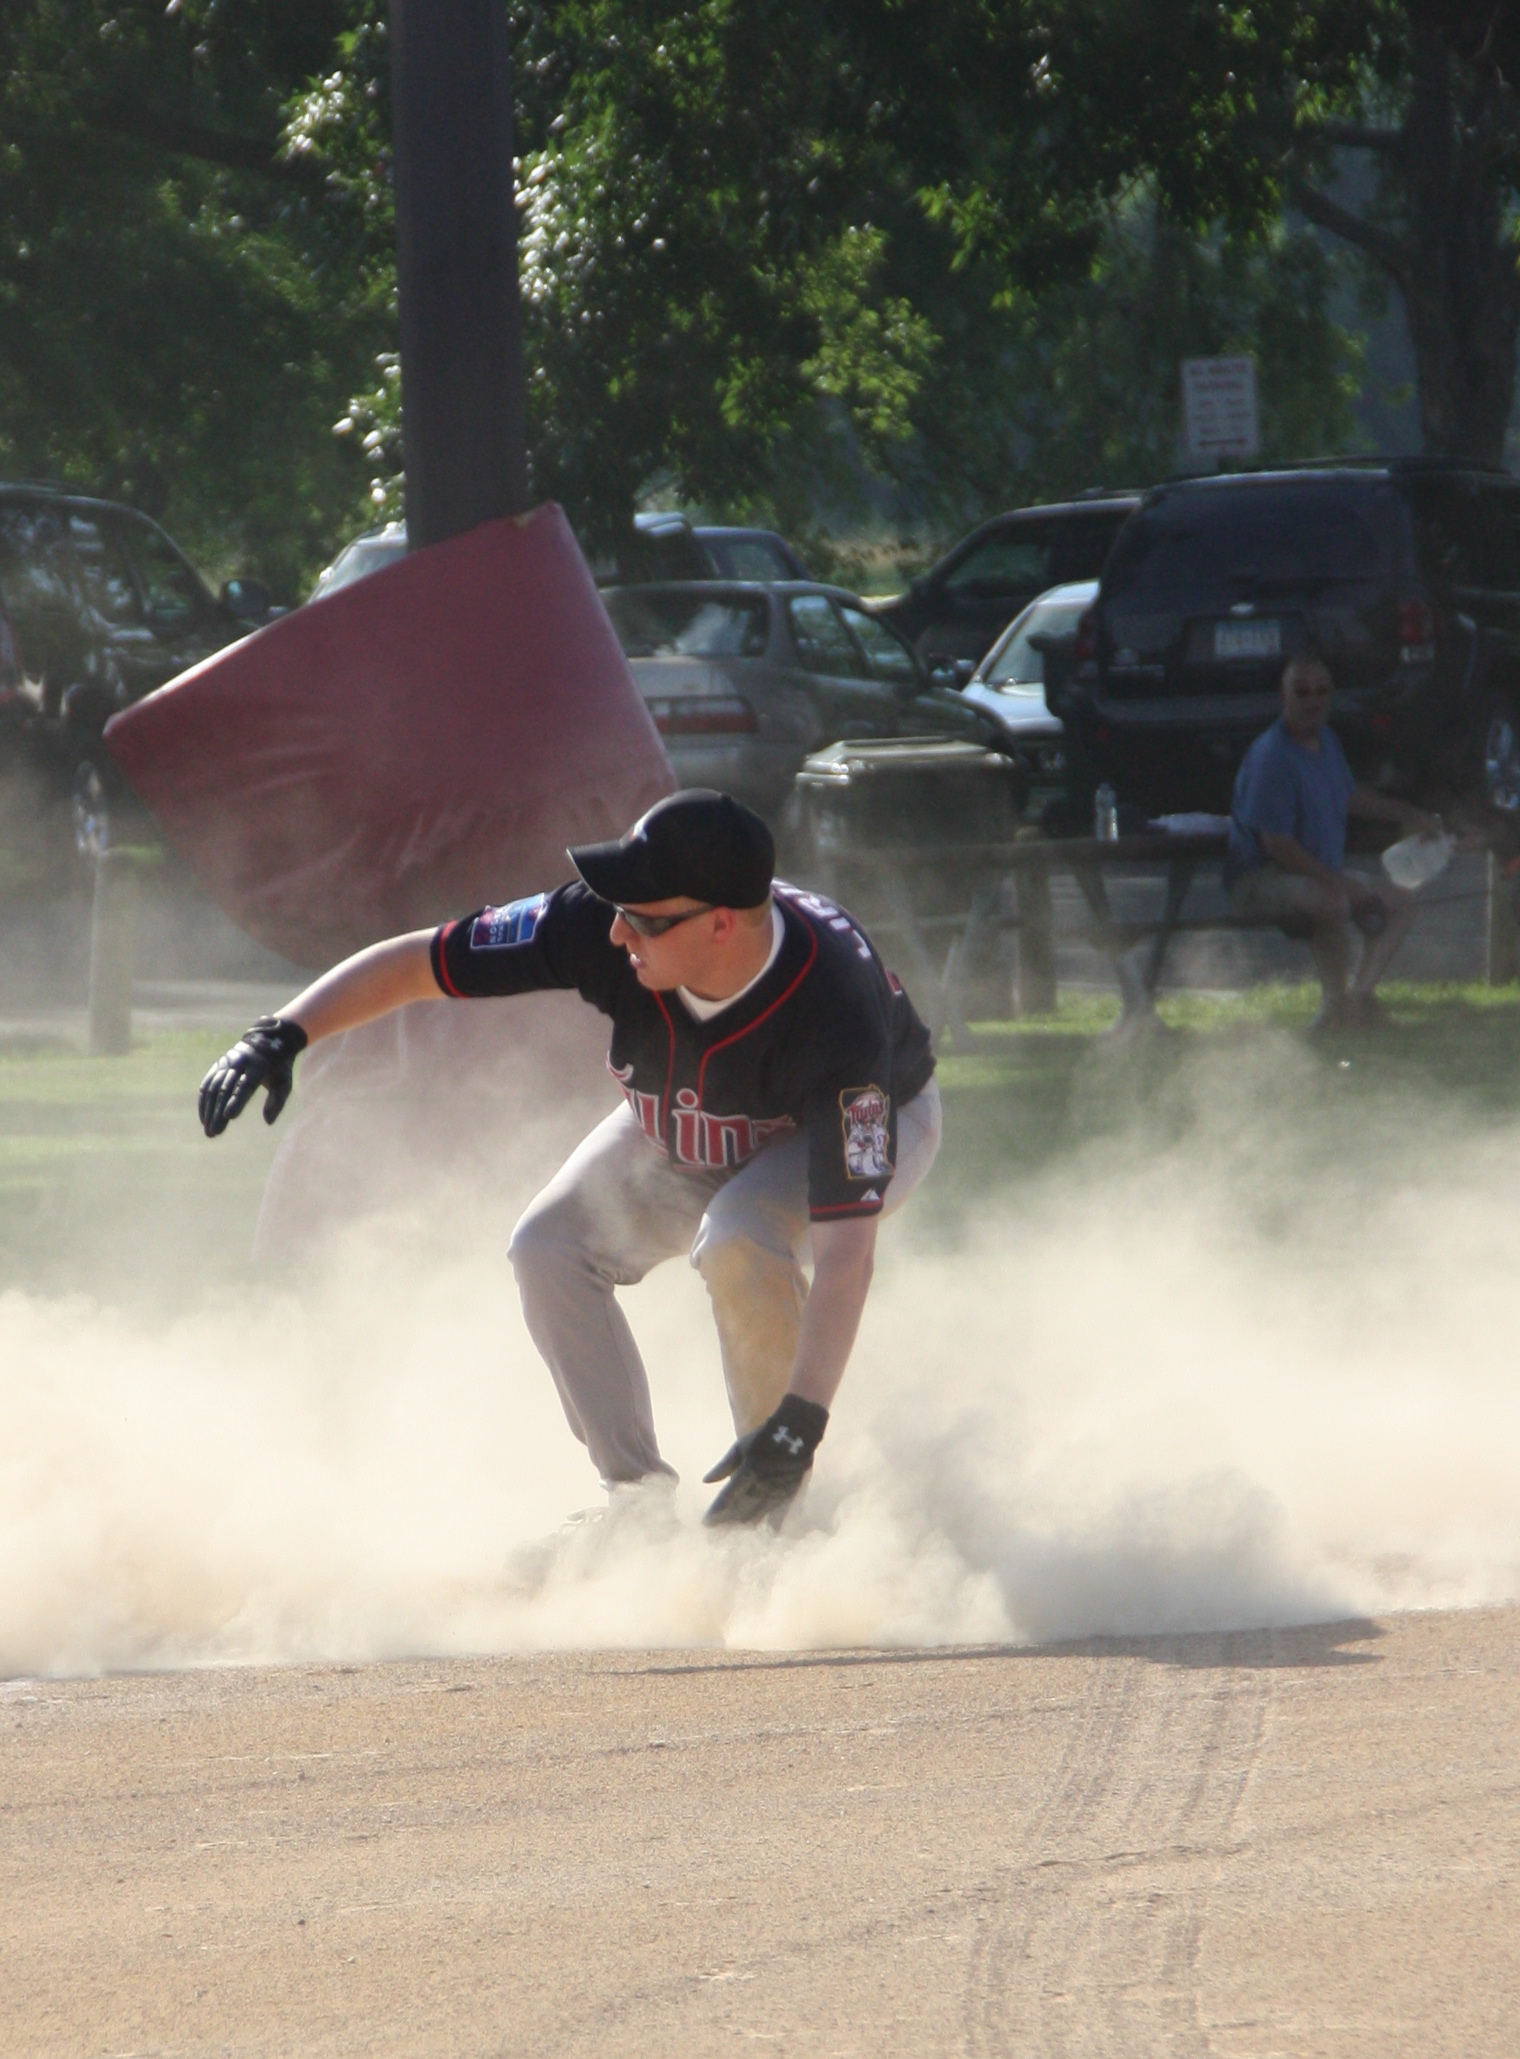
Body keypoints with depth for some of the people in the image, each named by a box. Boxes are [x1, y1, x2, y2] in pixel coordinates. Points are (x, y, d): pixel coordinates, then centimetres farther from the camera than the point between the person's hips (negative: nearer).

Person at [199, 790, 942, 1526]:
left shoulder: (832, 1012, -45)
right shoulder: (597, 925, -35)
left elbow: (846, 1248, -47)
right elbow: (413, 963, -24)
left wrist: (801, 1420, -55)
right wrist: (280, 1036, -35)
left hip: (871, 1123, -5)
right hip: (684, 1128, 5)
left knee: (737, 1242, -33)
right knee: (550, 1248, -12)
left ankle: (784, 1508, -12)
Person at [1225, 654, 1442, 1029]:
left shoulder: (1327, 742, 10)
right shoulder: (1272, 757, -22)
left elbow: (1352, 797, 29)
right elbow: (1276, 844, -25)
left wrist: (1410, 816, 24)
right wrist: (1336, 881, -26)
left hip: (1320, 875, 10)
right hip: (1258, 882, -10)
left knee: (1398, 903, 10)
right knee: (1333, 902, -37)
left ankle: (1360, 995, -2)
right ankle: (1336, 1004, -23)